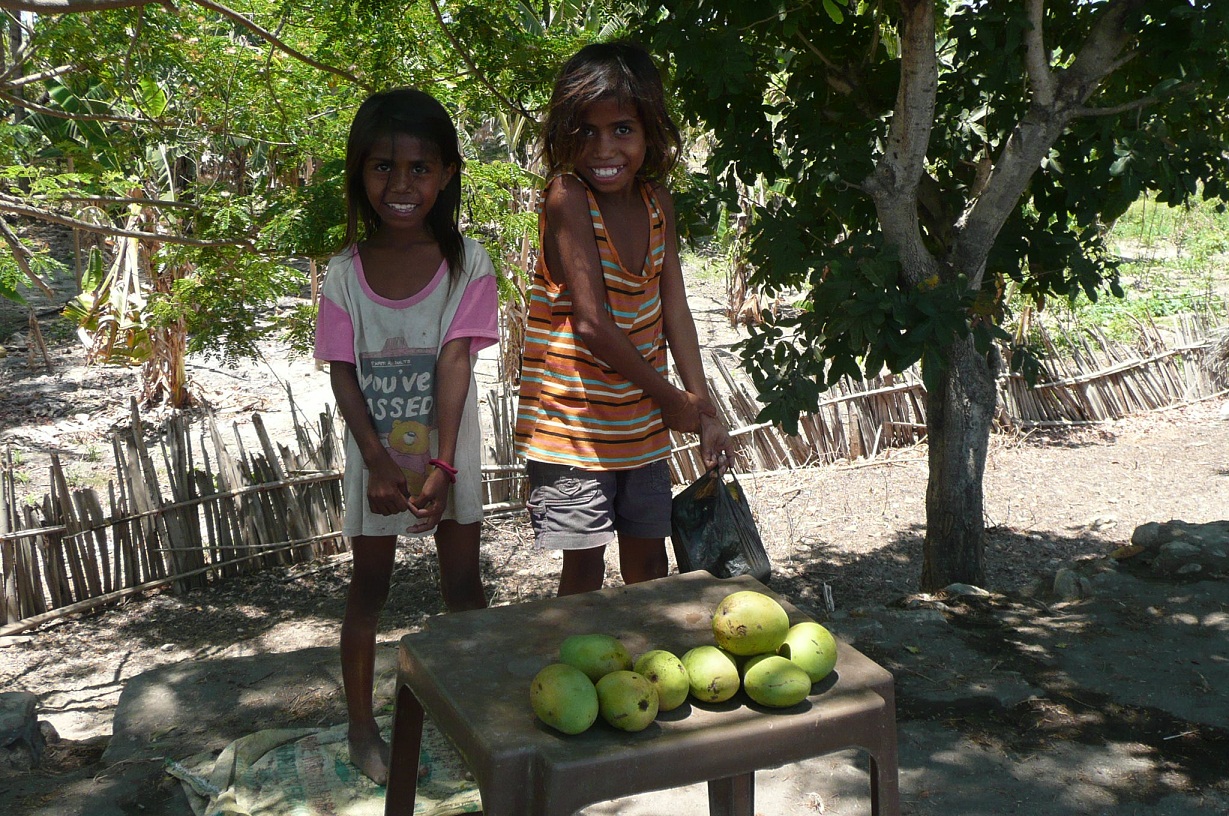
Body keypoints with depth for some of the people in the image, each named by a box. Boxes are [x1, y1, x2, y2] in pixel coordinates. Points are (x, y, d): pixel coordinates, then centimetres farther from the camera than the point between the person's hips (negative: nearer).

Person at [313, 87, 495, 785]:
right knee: (370, 588, 12)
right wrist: (379, 461, -18)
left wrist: (440, 464, -24)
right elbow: (343, 375, -8)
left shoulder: (467, 263, -11)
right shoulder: (346, 272, -8)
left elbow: (455, 363, -17)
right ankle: (362, 725, 28)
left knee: (464, 584, 10)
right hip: (376, 452, 1)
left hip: (450, 450, 0)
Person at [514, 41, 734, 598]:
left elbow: (673, 308, 1)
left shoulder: (657, 201, 1)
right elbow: (593, 325, -23)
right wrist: (673, 399, -12)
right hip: (572, 420, -6)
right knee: (585, 566, 1)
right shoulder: (567, 197, -19)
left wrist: (705, 412, -3)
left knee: (650, 562, 15)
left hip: (642, 421, 6)